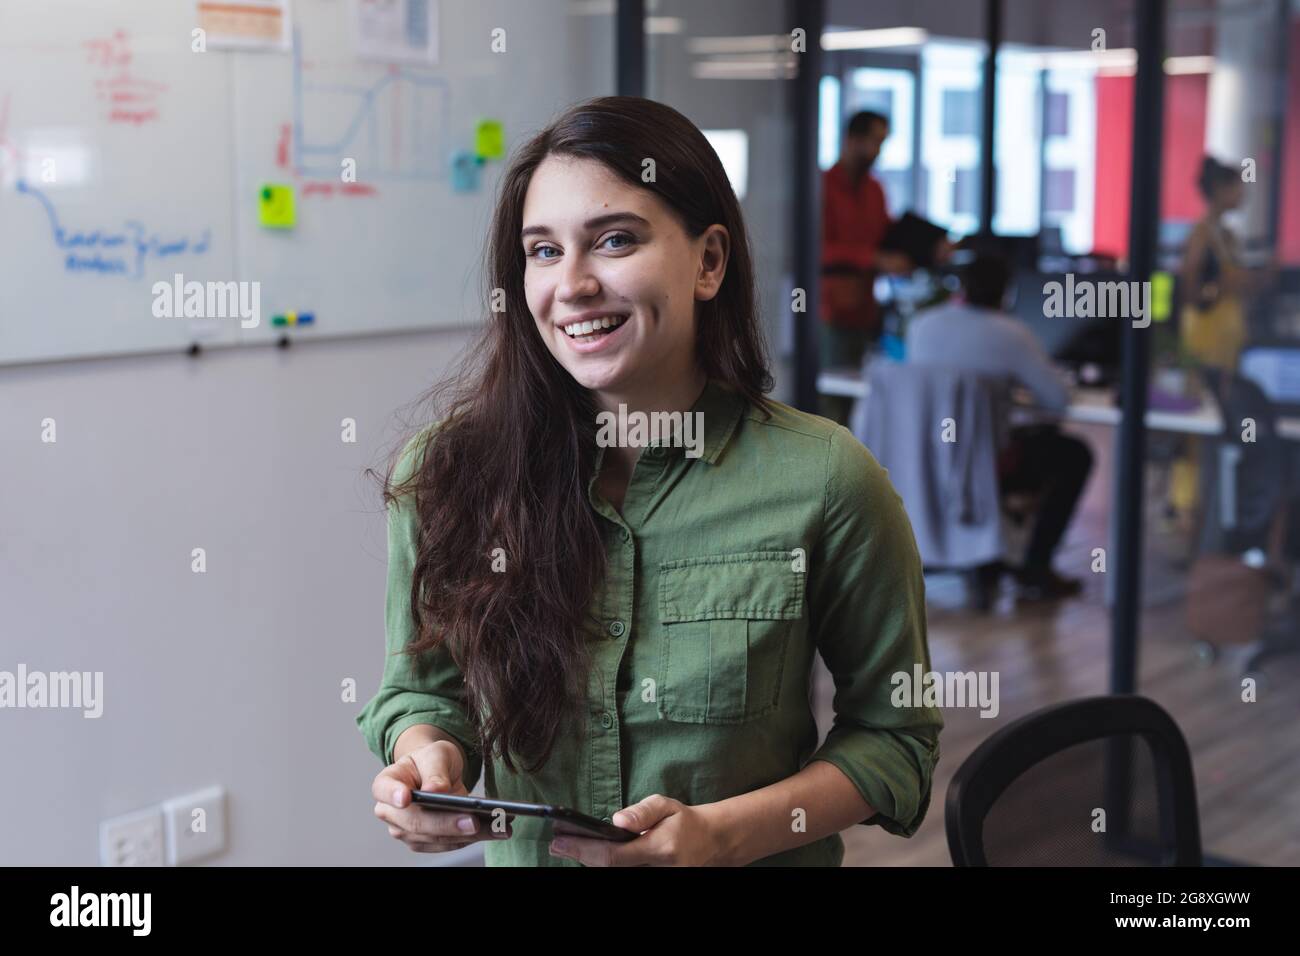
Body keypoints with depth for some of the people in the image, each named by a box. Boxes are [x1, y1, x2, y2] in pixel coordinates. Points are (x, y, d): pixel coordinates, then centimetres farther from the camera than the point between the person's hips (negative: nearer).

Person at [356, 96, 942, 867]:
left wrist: (723, 834, -14)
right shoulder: (444, 475, -5)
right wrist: (427, 753, -12)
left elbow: (894, 735, -2)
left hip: (750, 858, -2)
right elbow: (423, 687, 8)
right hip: (518, 852, 3)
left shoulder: (825, 484, -11)